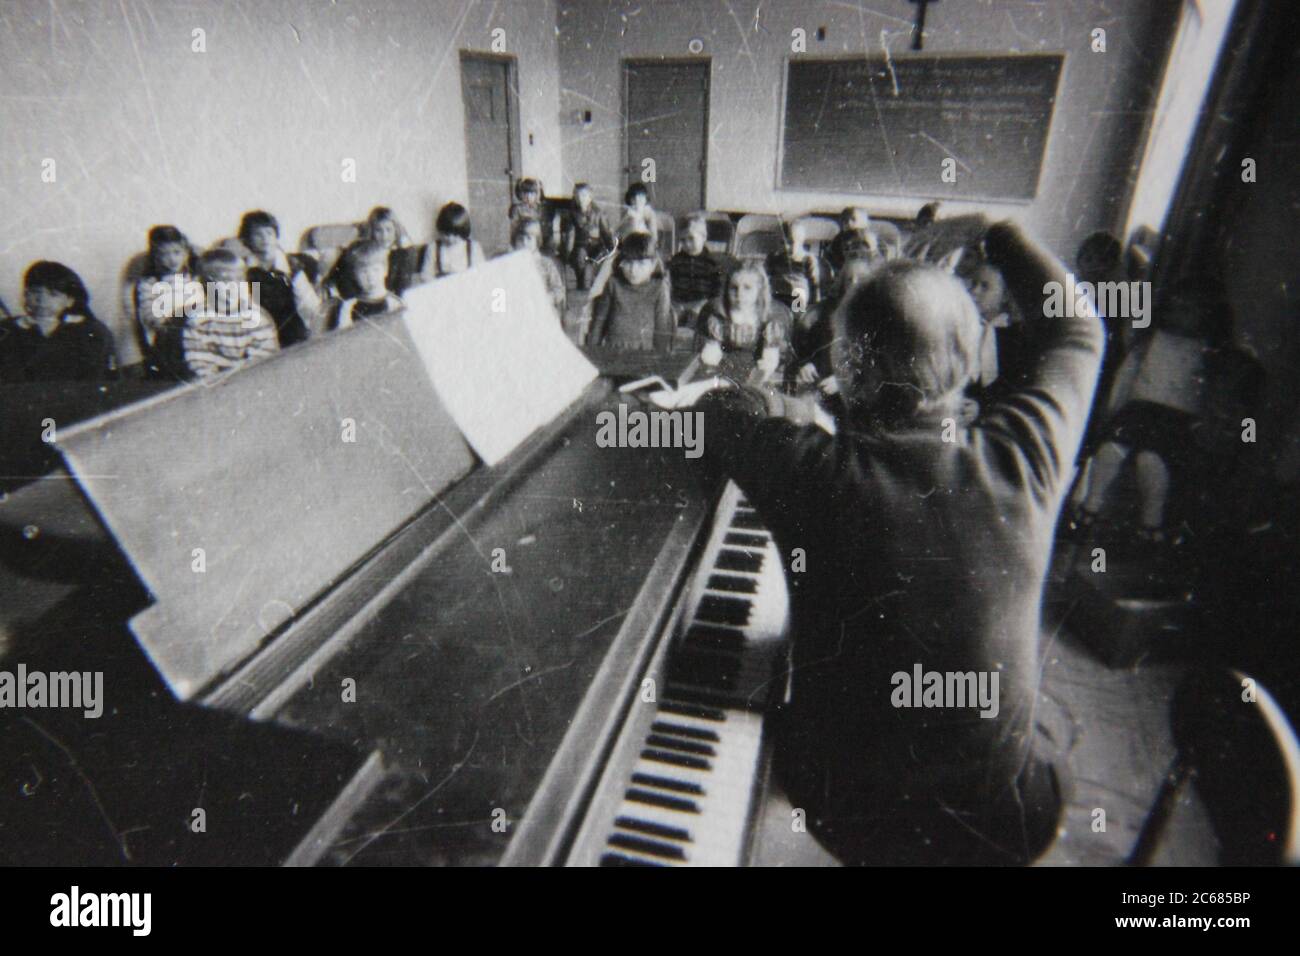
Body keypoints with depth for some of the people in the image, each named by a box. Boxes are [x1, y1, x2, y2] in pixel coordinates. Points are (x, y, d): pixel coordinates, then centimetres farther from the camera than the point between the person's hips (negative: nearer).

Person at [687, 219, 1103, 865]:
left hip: (840, 807, 0)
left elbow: (717, 411, -5)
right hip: (999, 818, 1)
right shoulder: (1019, 459, -20)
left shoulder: (815, 472, -26)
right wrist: (995, 233, 14)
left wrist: (792, 408, 9)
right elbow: (1077, 332, 1)